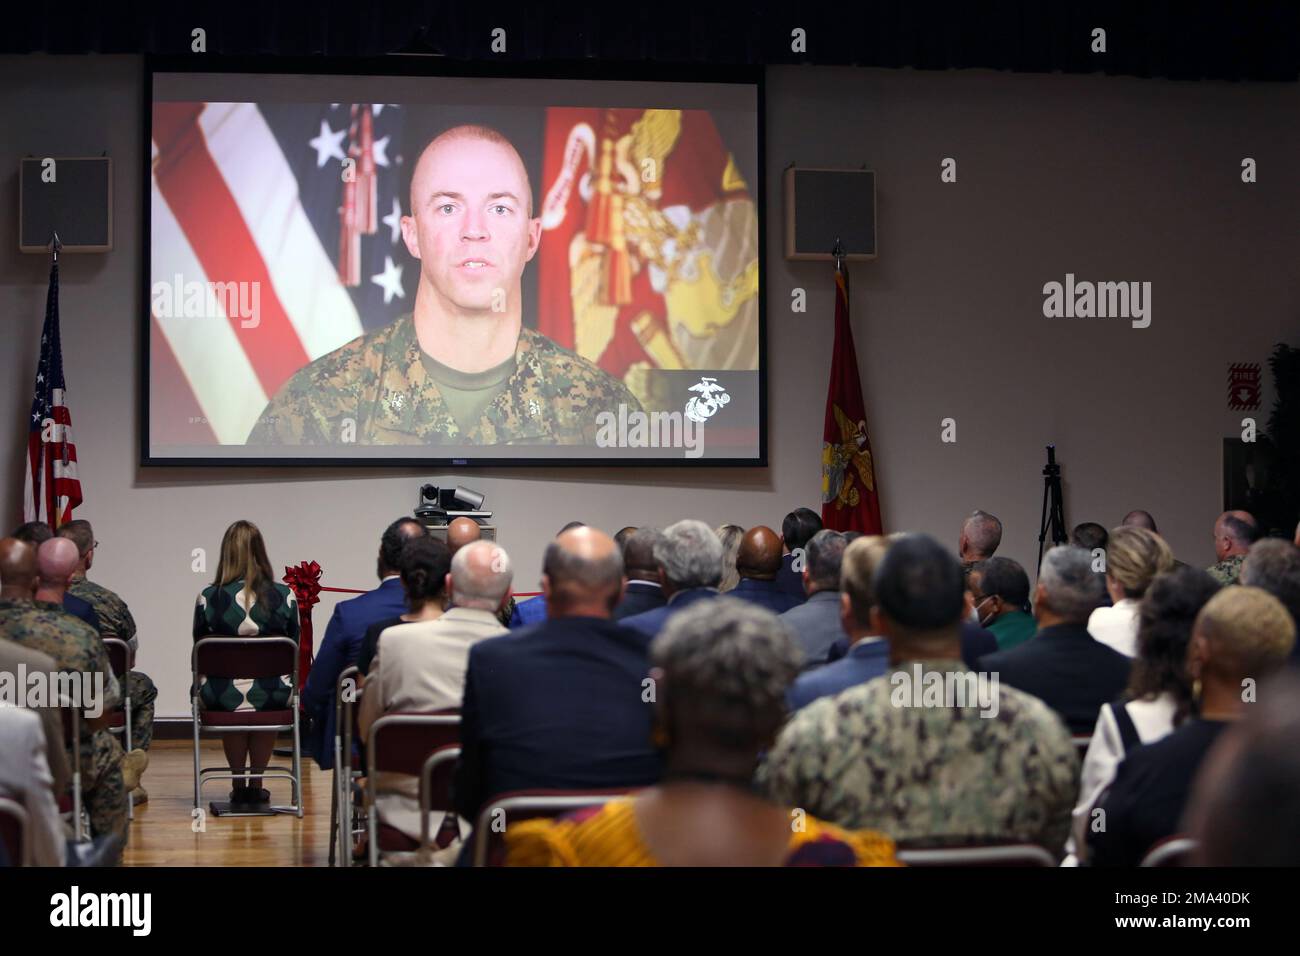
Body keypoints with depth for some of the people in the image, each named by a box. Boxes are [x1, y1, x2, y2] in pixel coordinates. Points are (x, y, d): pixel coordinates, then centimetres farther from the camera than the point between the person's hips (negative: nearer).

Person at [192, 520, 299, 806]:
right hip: (272, 698, 0)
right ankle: (256, 785, 41)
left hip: (220, 700, 0)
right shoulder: (285, 596, -5)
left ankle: (239, 786, 41)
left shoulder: (207, 598, -6)